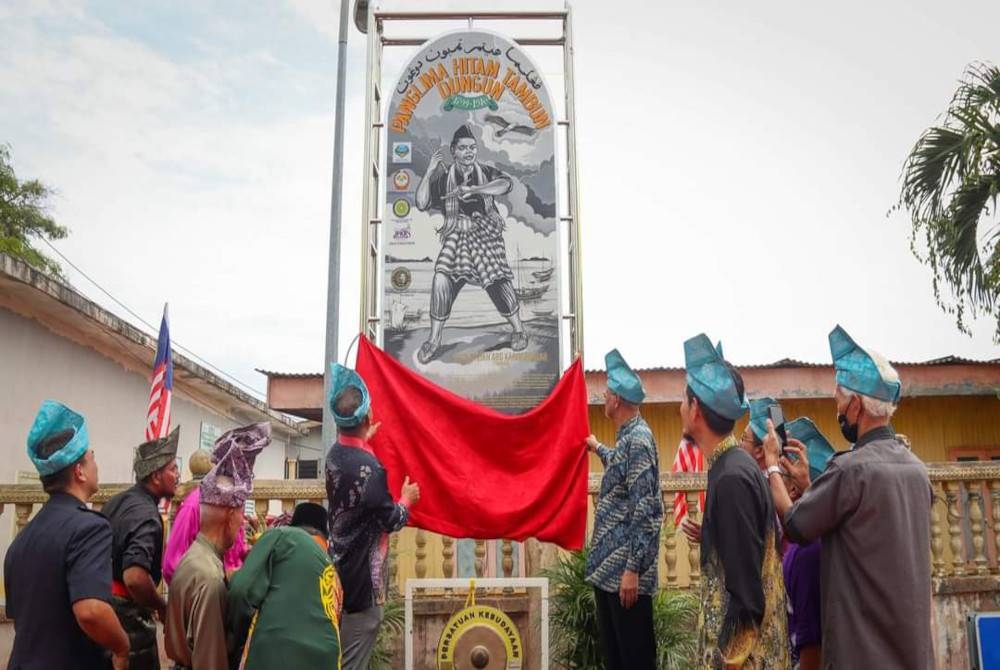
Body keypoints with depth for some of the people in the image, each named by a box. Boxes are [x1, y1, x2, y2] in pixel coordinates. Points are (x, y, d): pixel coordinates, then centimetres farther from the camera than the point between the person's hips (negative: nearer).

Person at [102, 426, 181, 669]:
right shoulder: (147, 515, -22)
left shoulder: (117, 501, 8)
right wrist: (163, 607, -18)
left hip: (104, 600, 9)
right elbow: (134, 578, -35)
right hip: (127, 612, -9)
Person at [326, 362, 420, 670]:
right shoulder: (368, 468, -26)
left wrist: (364, 441, 37)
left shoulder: (336, 454, 0)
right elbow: (390, 521, -16)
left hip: (341, 568, 9)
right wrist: (407, 500, 4)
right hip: (362, 576, -8)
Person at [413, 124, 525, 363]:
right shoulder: (443, 177, 4)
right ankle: (434, 339, -4)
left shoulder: (486, 172, 4)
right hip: (456, 236, 0)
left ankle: (519, 330, 12)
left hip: (486, 235, 0)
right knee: (441, 279, -18)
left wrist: (472, 189, -26)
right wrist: (429, 171, -13)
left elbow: (505, 184, -17)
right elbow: (422, 204, -6)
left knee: (498, 282, -13)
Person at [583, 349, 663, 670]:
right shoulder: (627, 437, 12)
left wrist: (633, 569, -23)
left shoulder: (638, 439, -15)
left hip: (625, 570, -10)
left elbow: (645, 510, -21)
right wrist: (599, 449, 52)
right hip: (609, 566, 10)